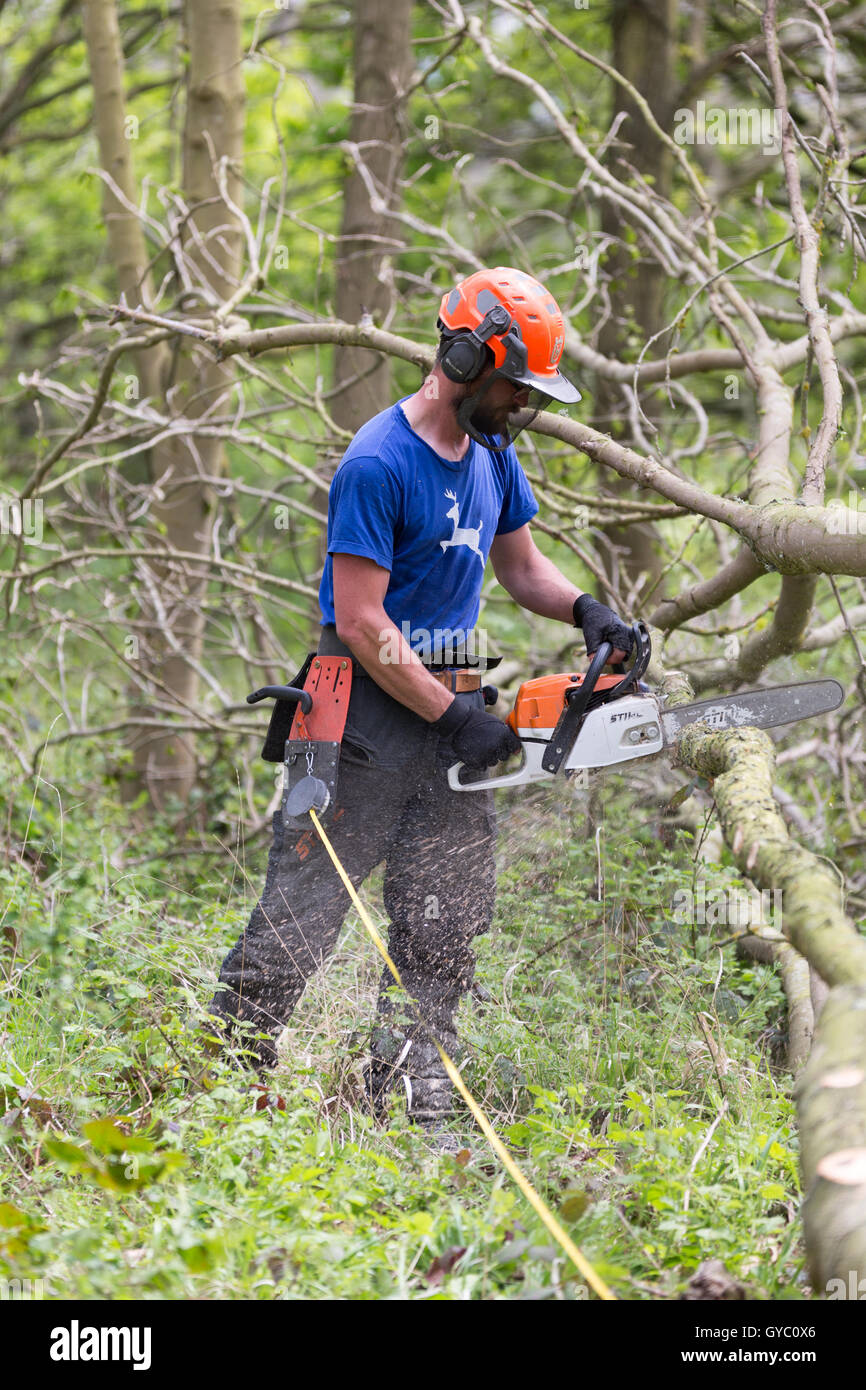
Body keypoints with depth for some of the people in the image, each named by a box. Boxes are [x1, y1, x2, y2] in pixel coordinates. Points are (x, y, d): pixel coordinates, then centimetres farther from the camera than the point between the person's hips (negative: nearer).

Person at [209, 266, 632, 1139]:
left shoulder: (491, 454, 9)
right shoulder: (379, 466, -17)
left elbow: (519, 566, 23)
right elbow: (361, 623, -20)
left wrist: (584, 612, 2)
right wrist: (454, 719, -18)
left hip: (452, 707, 8)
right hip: (371, 709, -8)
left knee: (442, 933, 5)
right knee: (301, 914, -4)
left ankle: (413, 1110, 7)